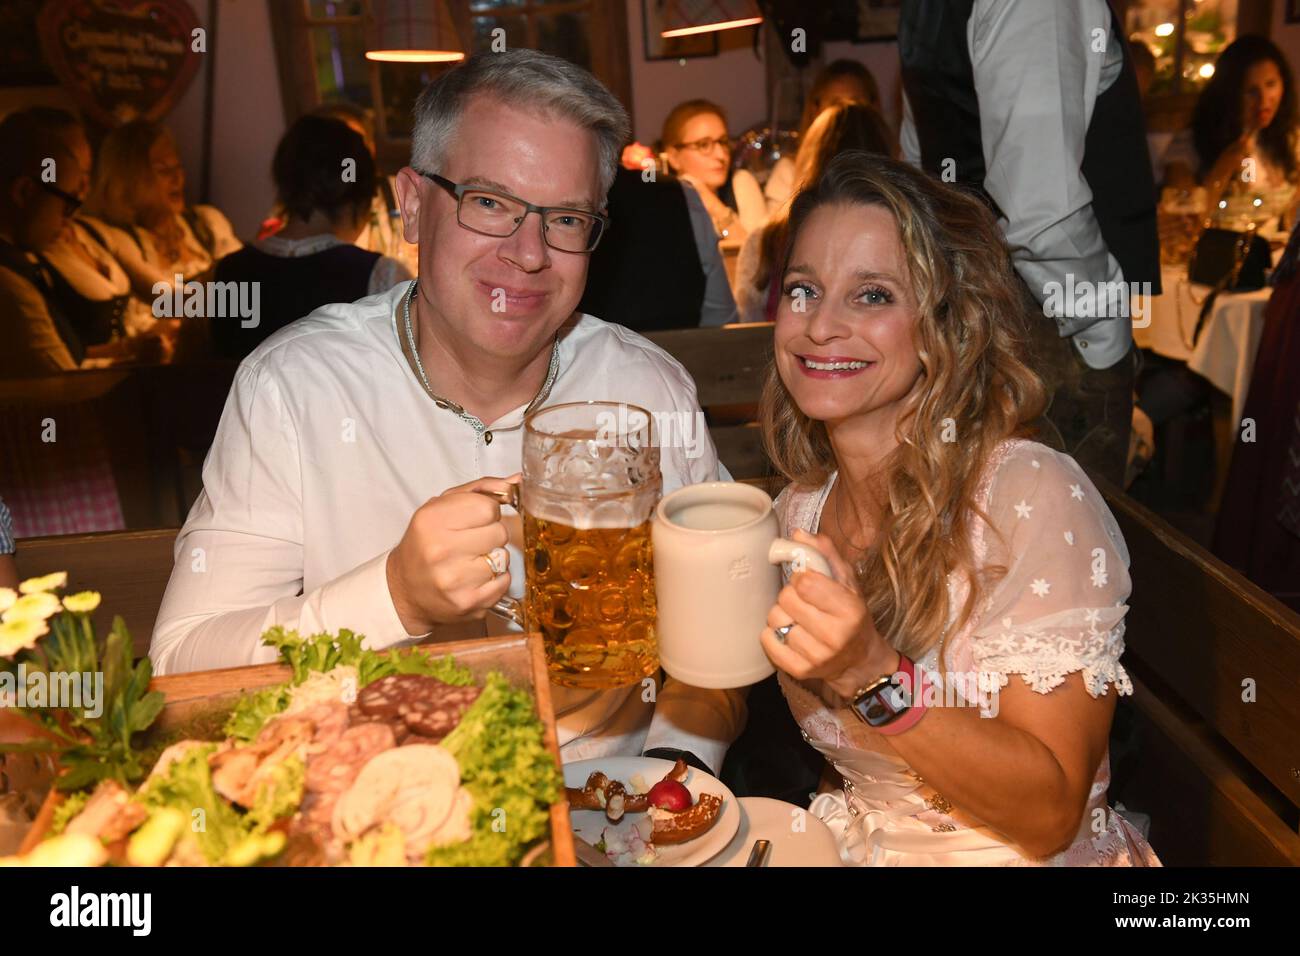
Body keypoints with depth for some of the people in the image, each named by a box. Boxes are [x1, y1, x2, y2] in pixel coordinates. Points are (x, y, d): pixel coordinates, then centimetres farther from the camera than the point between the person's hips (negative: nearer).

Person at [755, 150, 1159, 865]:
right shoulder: (798, 510, -2)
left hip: (1019, 858, -3)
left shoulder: (1037, 498, -17)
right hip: (854, 847, 3)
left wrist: (874, 675, -29)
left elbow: (1051, 813, -17)